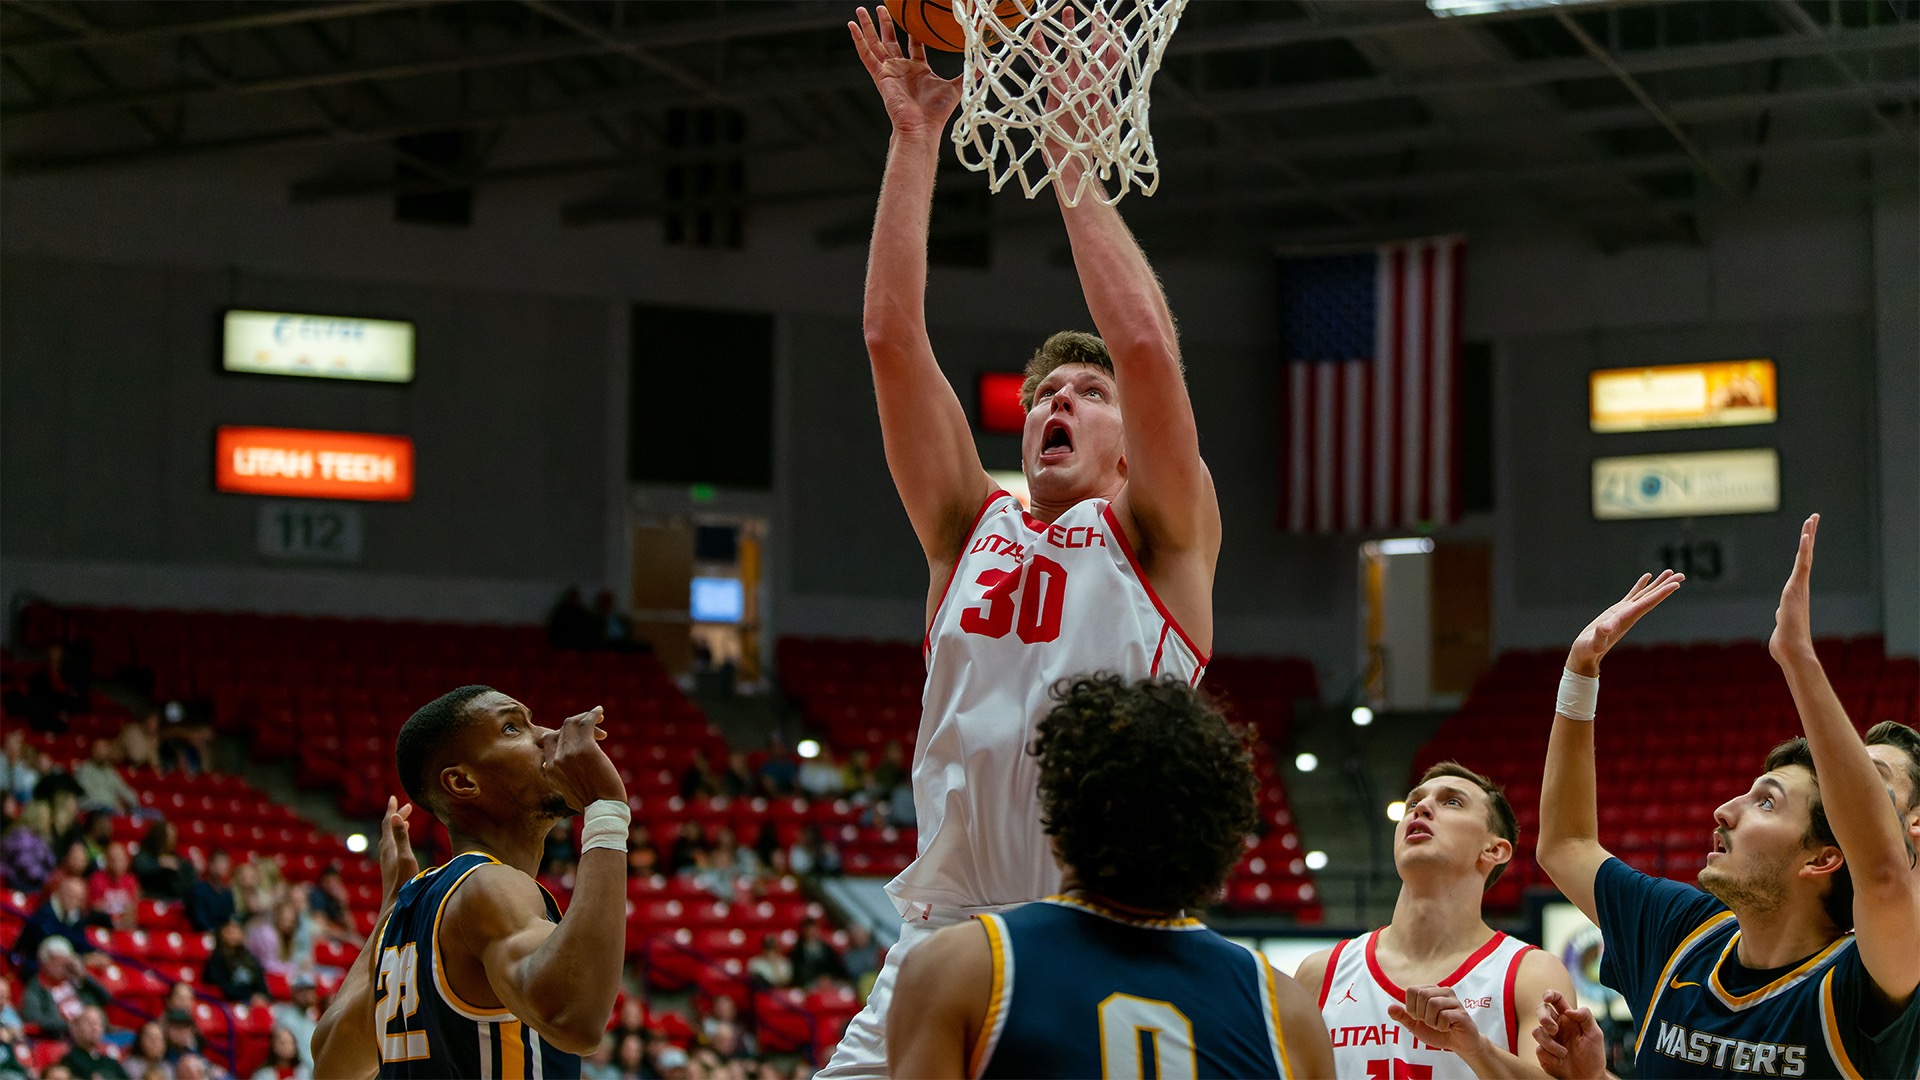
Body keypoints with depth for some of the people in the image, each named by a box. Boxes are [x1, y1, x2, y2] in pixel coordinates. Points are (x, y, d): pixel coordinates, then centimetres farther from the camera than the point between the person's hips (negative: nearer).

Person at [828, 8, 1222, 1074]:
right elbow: (892, 339, 11)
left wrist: (1070, 144, -1)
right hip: (941, 938, 4)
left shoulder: (1159, 539, 9)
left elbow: (1144, 345, -5)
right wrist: (915, 137, 7)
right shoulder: (971, 531, 19)